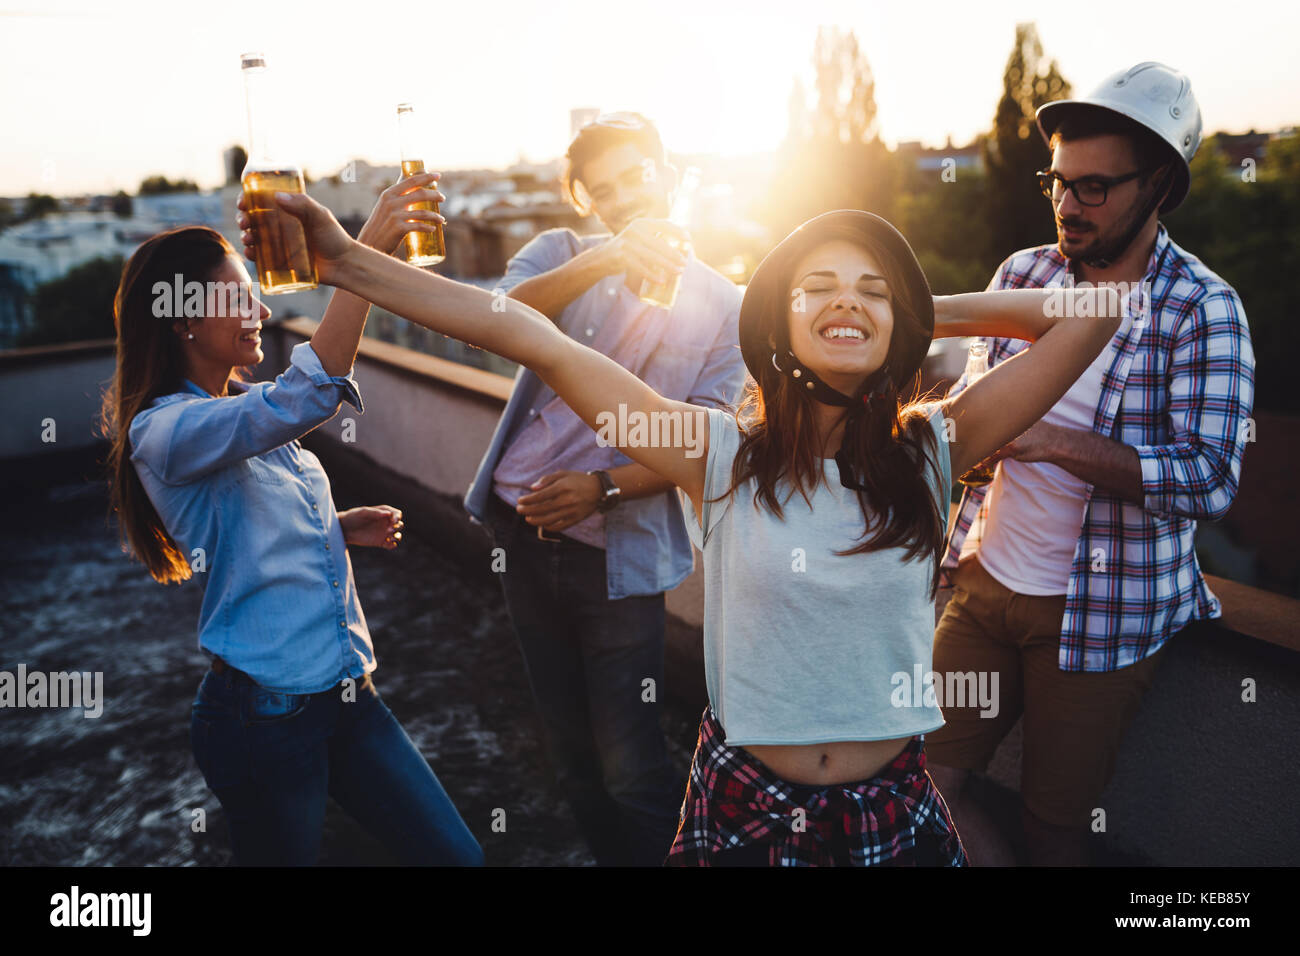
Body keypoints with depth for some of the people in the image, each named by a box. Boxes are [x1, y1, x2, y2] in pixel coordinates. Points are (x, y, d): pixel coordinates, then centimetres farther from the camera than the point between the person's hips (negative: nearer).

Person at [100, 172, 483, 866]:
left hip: (347, 696, 7)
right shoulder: (161, 432, -16)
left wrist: (343, 526, 4)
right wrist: (368, 252, -36)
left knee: (457, 854, 8)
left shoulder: (249, 406, 10)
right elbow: (305, 399, -34)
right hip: (266, 716, -7)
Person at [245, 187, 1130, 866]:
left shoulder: (930, 452, -6)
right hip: (745, 806, -1)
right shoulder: (725, 456, -11)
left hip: (893, 810, 2)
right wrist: (351, 262, -14)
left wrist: (930, 311, -4)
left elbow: (1090, 316, -6)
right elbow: (536, 339, -15)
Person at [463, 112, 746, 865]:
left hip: (617, 552, -3)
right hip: (522, 526, 3)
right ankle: (606, 855, 37)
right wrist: (607, 259, -32)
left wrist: (602, 487, -21)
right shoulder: (562, 254, 4)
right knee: (572, 749, 17)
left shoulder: (724, 306, -1)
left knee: (631, 769, -1)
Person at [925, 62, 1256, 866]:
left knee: (1057, 827, 11)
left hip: (1103, 615, -4)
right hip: (986, 583, 5)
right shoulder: (1021, 275, 4)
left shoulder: (1202, 308, -10)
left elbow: (1210, 478, -20)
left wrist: (1056, 442, -29)